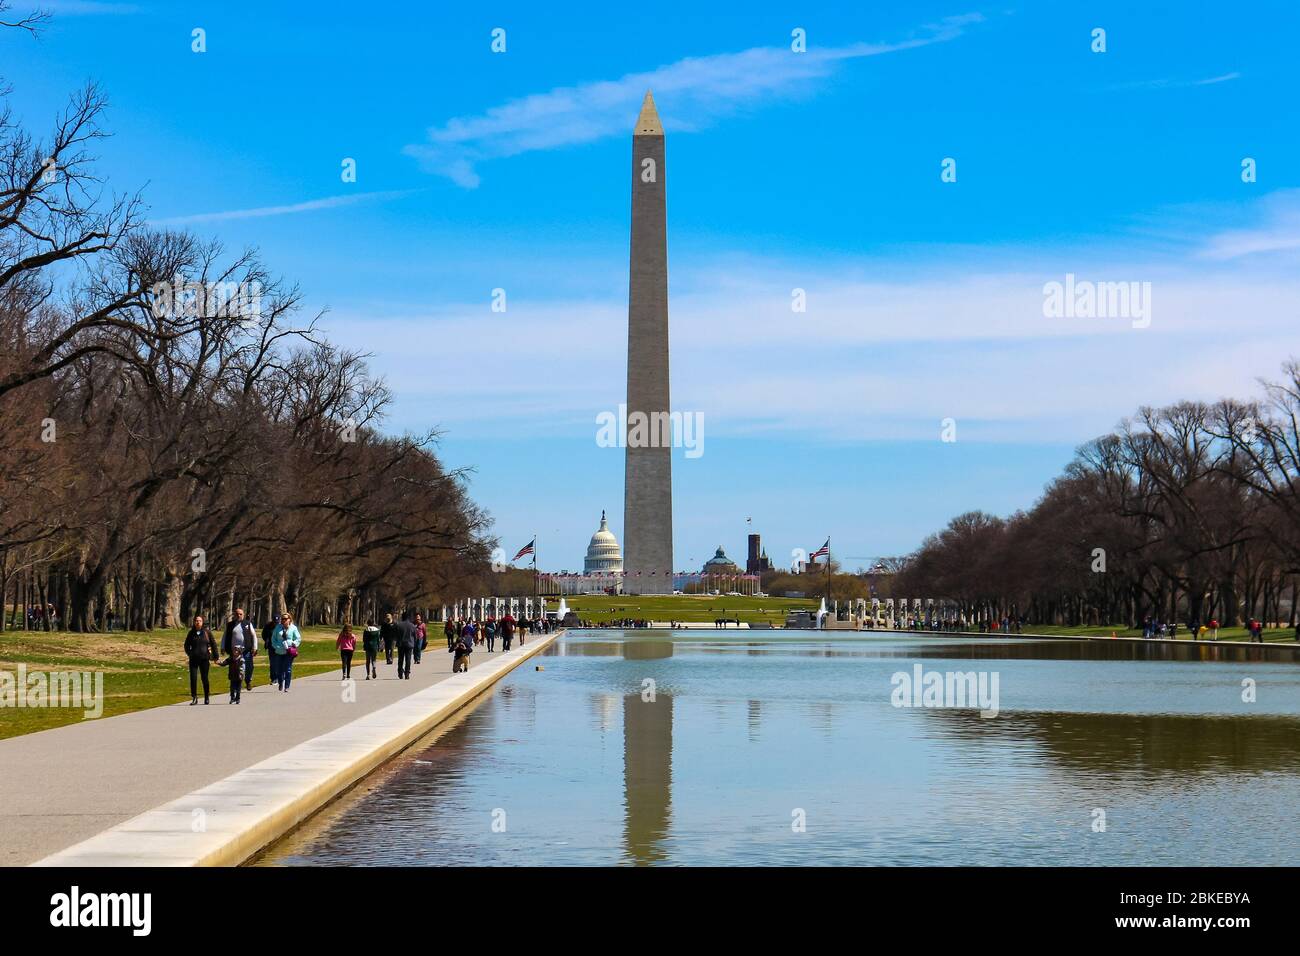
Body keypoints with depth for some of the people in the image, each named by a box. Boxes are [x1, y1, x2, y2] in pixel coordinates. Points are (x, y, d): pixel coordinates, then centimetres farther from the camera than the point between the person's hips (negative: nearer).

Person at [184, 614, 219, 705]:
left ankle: (206, 698, 16)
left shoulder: (207, 632, 0)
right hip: (193, 659, 1)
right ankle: (194, 697, 2)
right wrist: (189, 653, 4)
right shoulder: (191, 633, 5)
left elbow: (213, 644, 5)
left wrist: (215, 656, 4)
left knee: (205, 678, 5)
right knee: (193, 678, -5)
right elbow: (186, 645, 17)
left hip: (204, 659, -1)